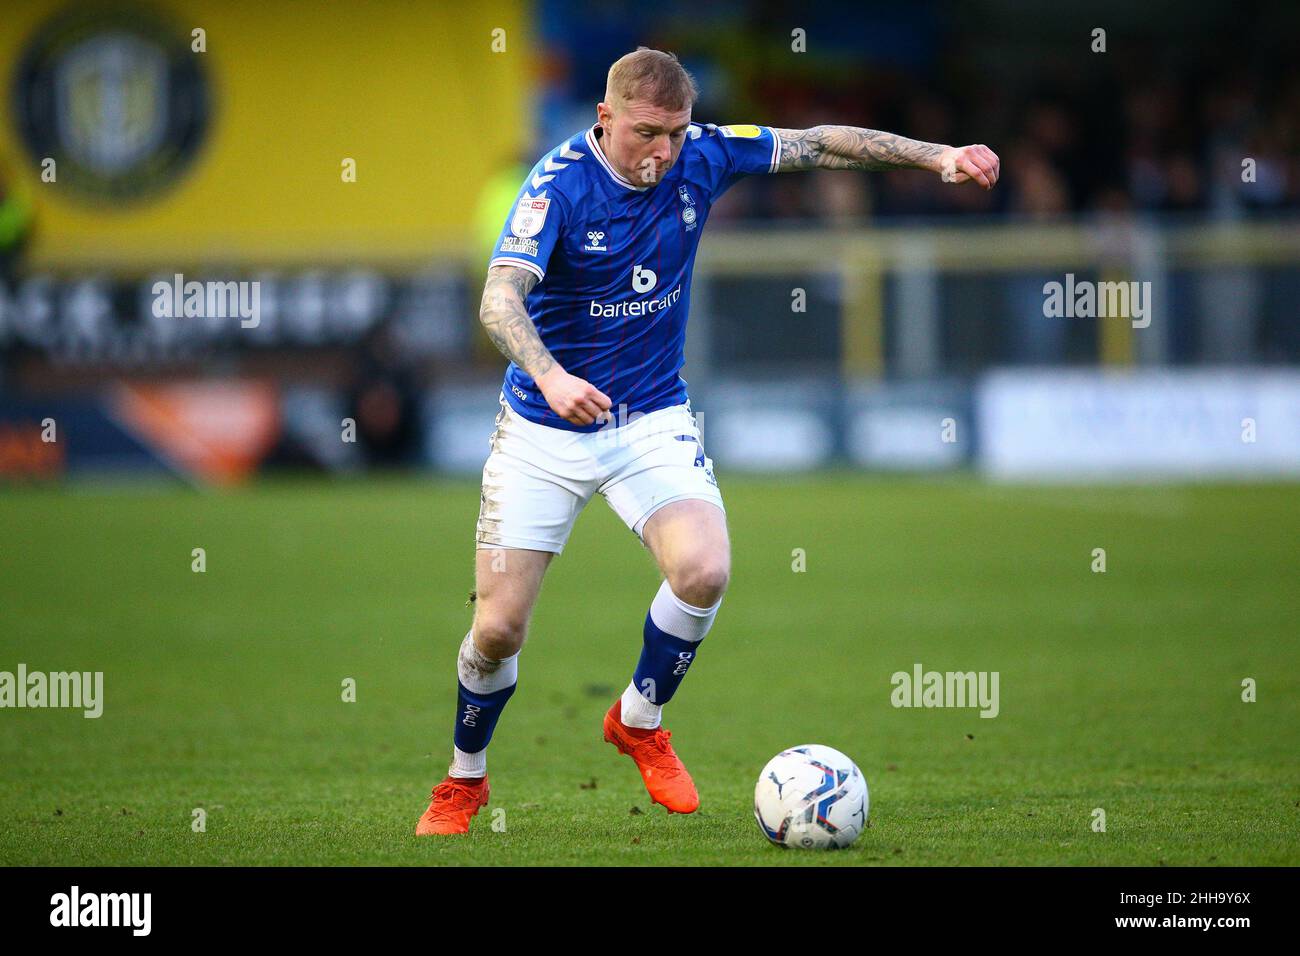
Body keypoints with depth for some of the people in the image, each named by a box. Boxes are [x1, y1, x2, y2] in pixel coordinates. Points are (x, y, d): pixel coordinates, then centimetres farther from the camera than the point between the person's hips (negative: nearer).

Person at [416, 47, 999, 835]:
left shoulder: (700, 157, -9)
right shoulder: (561, 183, -22)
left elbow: (819, 145, 4)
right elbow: (501, 299, -34)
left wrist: (938, 156, -2)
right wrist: (550, 377, -52)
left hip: (653, 417, 3)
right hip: (544, 431, -3)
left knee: (705, 570, -22)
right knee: (500, 626, -6)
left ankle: (641, 722, 6)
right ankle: (465, 781, 22)